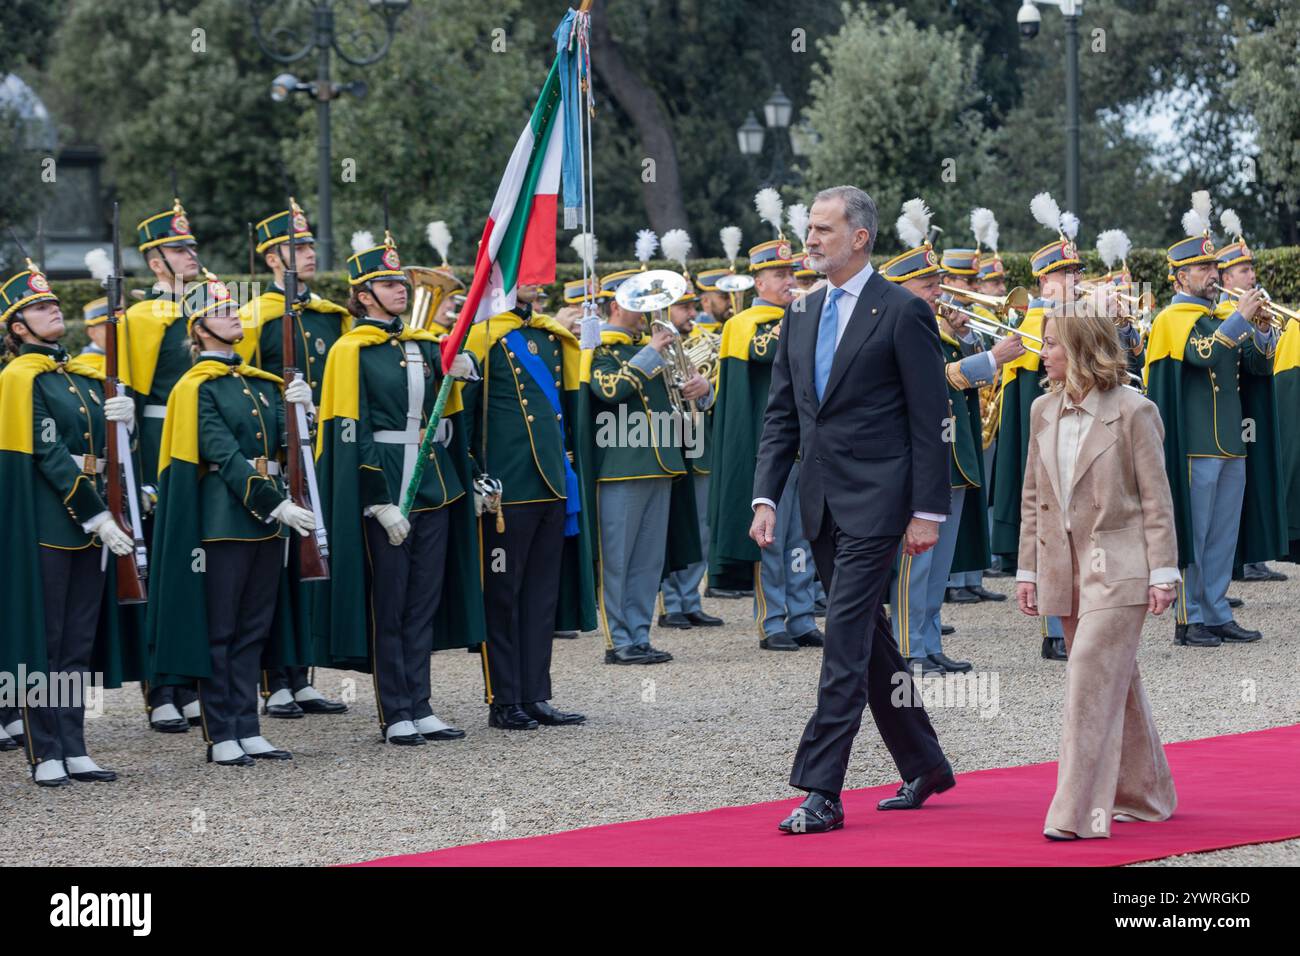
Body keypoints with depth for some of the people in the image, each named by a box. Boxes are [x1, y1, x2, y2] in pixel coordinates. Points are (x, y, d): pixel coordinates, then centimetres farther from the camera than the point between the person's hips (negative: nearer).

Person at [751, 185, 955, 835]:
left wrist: (928, 511, -12)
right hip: (822, 505, 8)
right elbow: (781, 416, 14)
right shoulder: (802, 318, 14)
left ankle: (821, 791, -13)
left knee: (846, 638, -12)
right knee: (869, 640, 14)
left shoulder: (903, 313, -7)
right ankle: (924, 766, 27)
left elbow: (929, 421, -8)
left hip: (875, 500, -8)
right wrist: (766, 496, 4)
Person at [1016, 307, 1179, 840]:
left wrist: (1163, 572, -9)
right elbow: (1033, 497, 14)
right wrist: (1027, 569, 12)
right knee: (1114, 683, 14)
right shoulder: (1044, 412, 9)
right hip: (1066, 568, 6)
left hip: (1118, 567, -6)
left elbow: (1156, 497, -6)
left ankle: (1079, 812, -15)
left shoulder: (1132, 411, -8)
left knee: (1092, 676, -15)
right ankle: (1144, 796, 26)